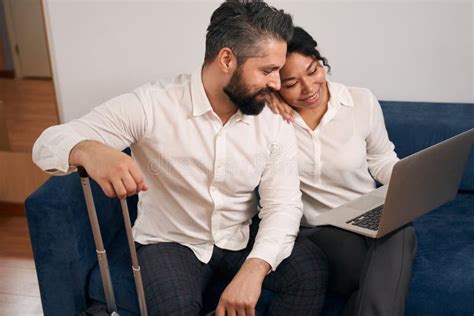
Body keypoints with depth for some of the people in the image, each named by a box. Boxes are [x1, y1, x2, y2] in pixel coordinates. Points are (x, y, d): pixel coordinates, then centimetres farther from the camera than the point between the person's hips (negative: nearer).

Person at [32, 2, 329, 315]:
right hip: (171, 241, -3)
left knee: (312, 267, -21)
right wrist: (89, 151, -46)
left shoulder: (275, 122, -9)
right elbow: (49, 143, -19)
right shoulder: (151, 105, -19)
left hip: (242, 238, 3)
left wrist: (253, 270, -32)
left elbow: (284, 205, -13)